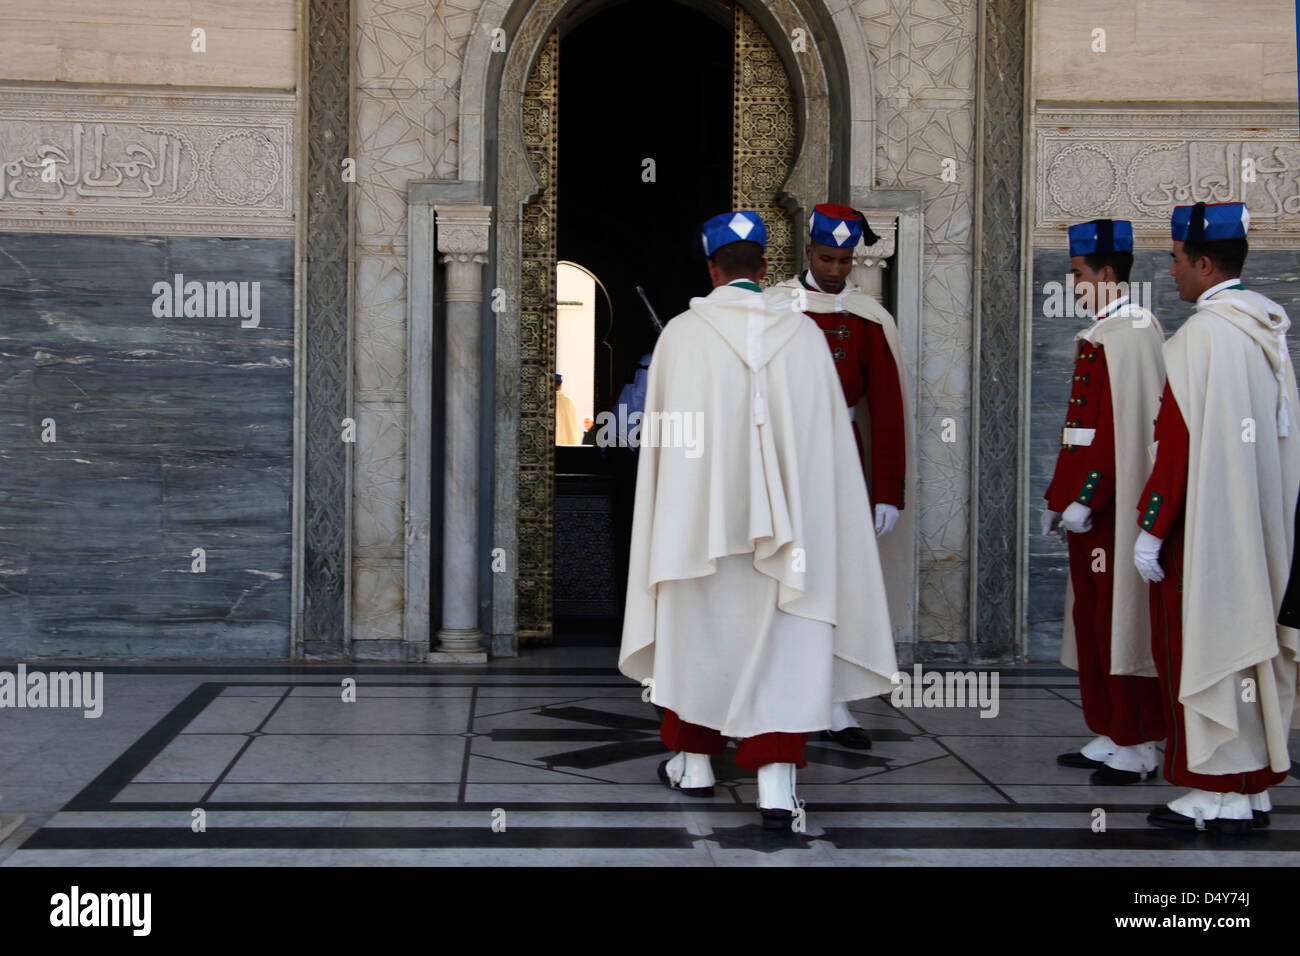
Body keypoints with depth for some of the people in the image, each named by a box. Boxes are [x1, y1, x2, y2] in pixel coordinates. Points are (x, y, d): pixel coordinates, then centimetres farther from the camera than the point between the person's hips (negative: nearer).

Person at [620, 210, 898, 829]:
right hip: (779, 518, 1)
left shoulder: (681, 334, -4)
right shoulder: (803, 333, -1)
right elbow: (827, 432, 4)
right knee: (778, 638, 3)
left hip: (697, 511, 0)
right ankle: (776, 782, -6)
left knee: (698, 629, 15)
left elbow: (661, 431, 3)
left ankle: (694, 762, 27)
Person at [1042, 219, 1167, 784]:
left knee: (1119, 623, -3)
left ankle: (1137, 749, 5)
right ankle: (1108, 737, 22)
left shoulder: (1130, 334, -15)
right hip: (1087, 504, 10)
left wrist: (1086, 499, -21)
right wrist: (1058, 499, 18)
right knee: (1091, 621, 13)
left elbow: (1126, 430, -21)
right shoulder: (1097, 335, 16)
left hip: (1112, 505, -10)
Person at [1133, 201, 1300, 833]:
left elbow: (1178, 443, -19)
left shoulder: (1199, 337, -17)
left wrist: (1150, 528, -13)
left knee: (1202, 649, 0)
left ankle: (1214, 796, 6)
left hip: (1203, 529, -8)